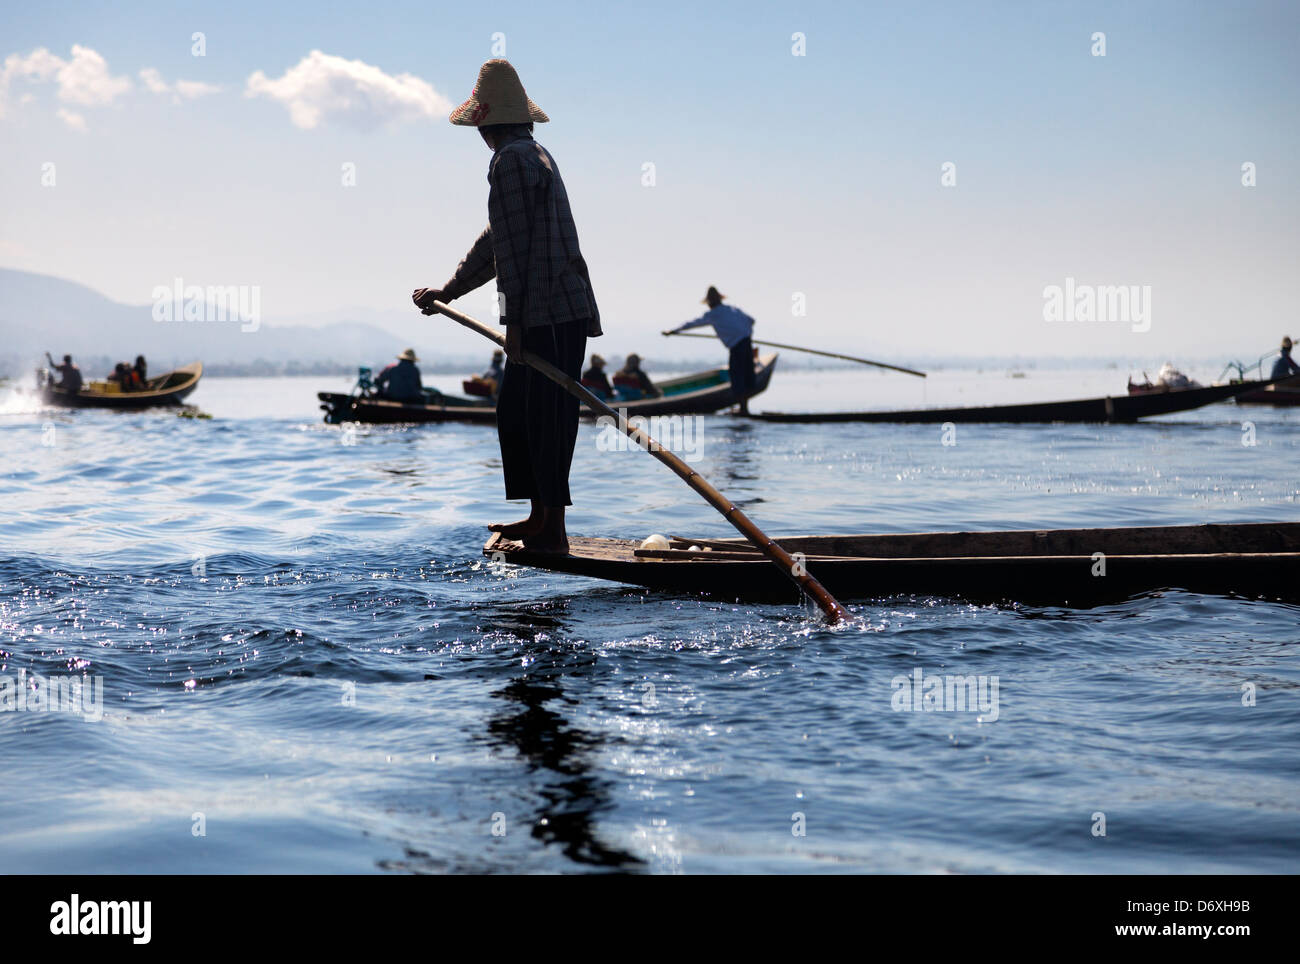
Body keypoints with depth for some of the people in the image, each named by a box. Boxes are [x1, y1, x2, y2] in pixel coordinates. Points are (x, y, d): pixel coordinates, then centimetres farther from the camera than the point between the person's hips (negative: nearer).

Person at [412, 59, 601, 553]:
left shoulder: (511, 160, -10)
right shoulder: (536, 155, 22)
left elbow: (513, 244, -16)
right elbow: (496, 241, 28)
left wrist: (513, 319, -16)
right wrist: (446, 292, 33)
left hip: (550, 312, -10)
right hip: (563, 309, 10)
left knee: (546, 418, -6)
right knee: (517, 411, 15)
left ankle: (553, 531, -2)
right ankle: (540, 519, 20)